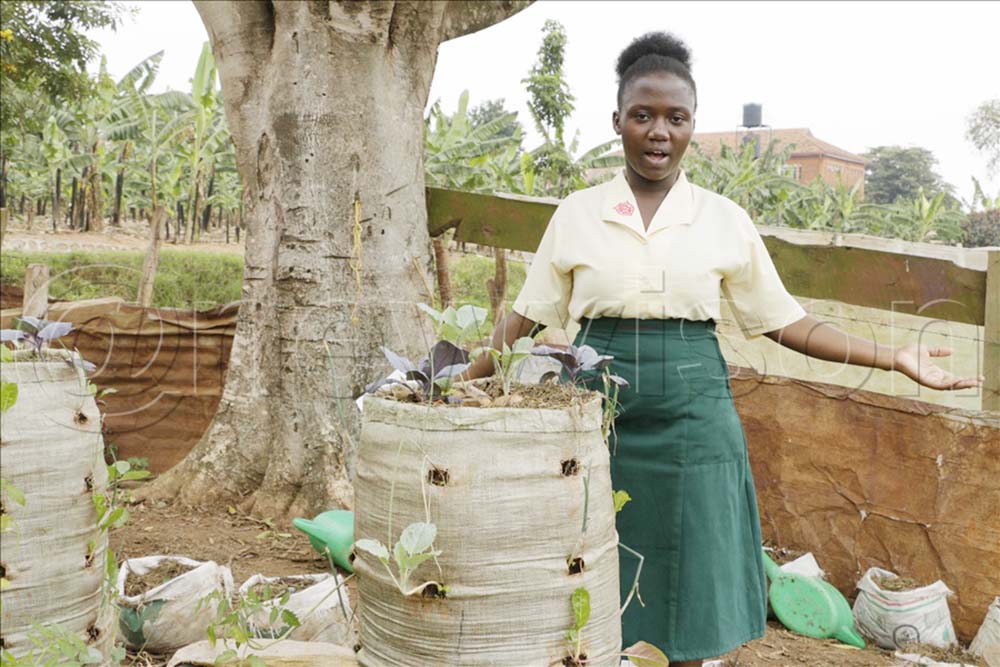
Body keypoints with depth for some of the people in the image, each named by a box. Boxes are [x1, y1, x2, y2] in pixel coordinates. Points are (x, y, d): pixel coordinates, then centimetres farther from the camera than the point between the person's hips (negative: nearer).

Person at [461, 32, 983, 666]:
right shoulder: (577, 213, 2)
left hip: (693, 418, 0)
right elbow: (527, 318, 8)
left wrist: (895, 358, 0)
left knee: (691, 587, 9)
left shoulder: (725, 220, 3)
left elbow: (785, 322, 6)